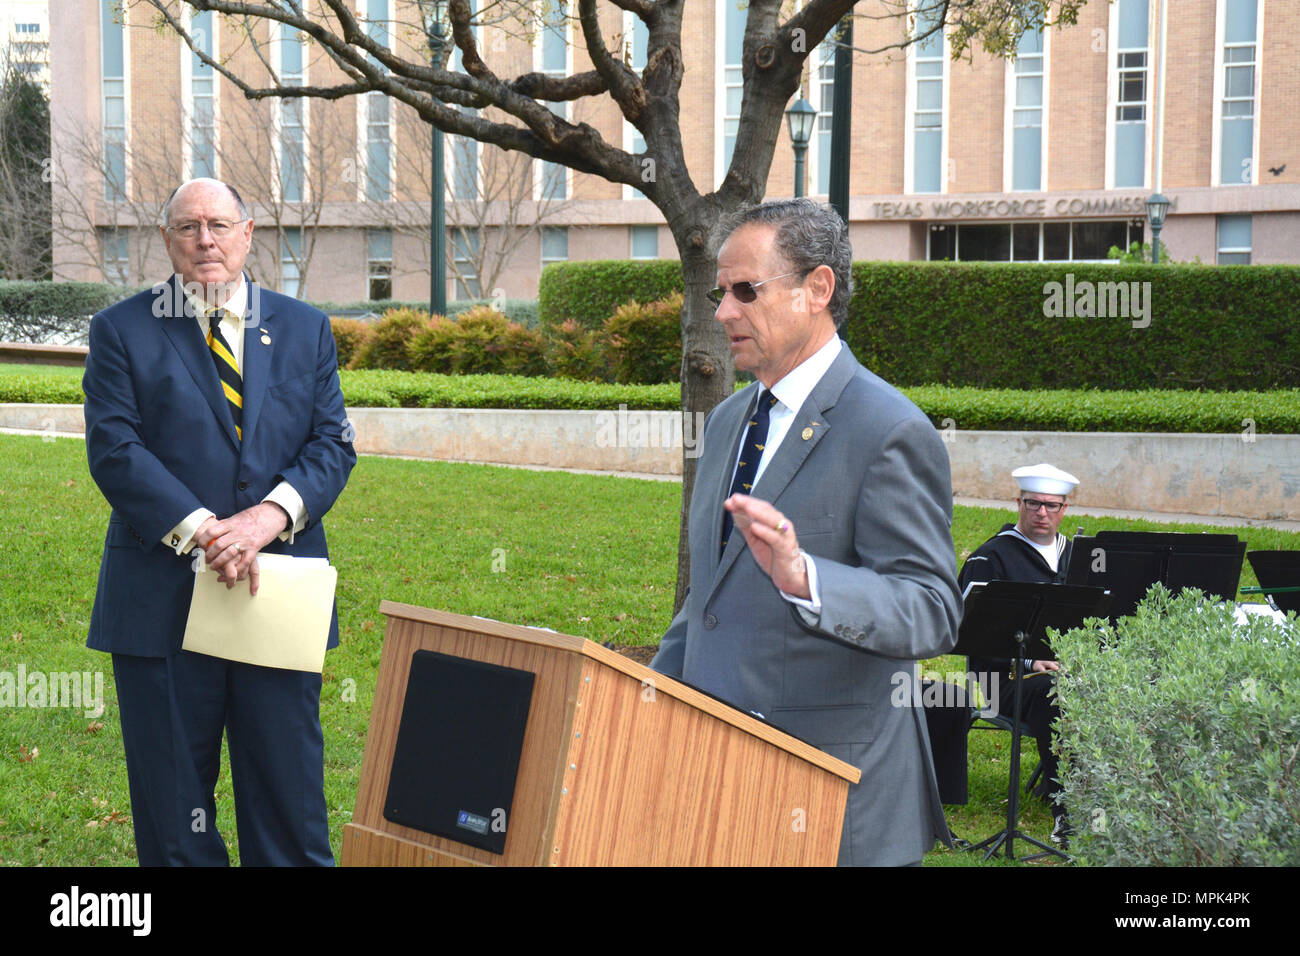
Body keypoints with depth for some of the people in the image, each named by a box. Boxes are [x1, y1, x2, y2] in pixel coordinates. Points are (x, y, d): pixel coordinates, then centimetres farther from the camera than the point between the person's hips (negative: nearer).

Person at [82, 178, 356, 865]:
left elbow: (332, 444, 4)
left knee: (288, 787, 6)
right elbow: (113, 449, -6)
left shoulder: (305, 330, 12)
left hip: (280, 592, 2)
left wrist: (272, 513, -15)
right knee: (172, 798, 6)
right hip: (163, 596, -1)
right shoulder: (121, 331, 4)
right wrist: (200, 530, -18)